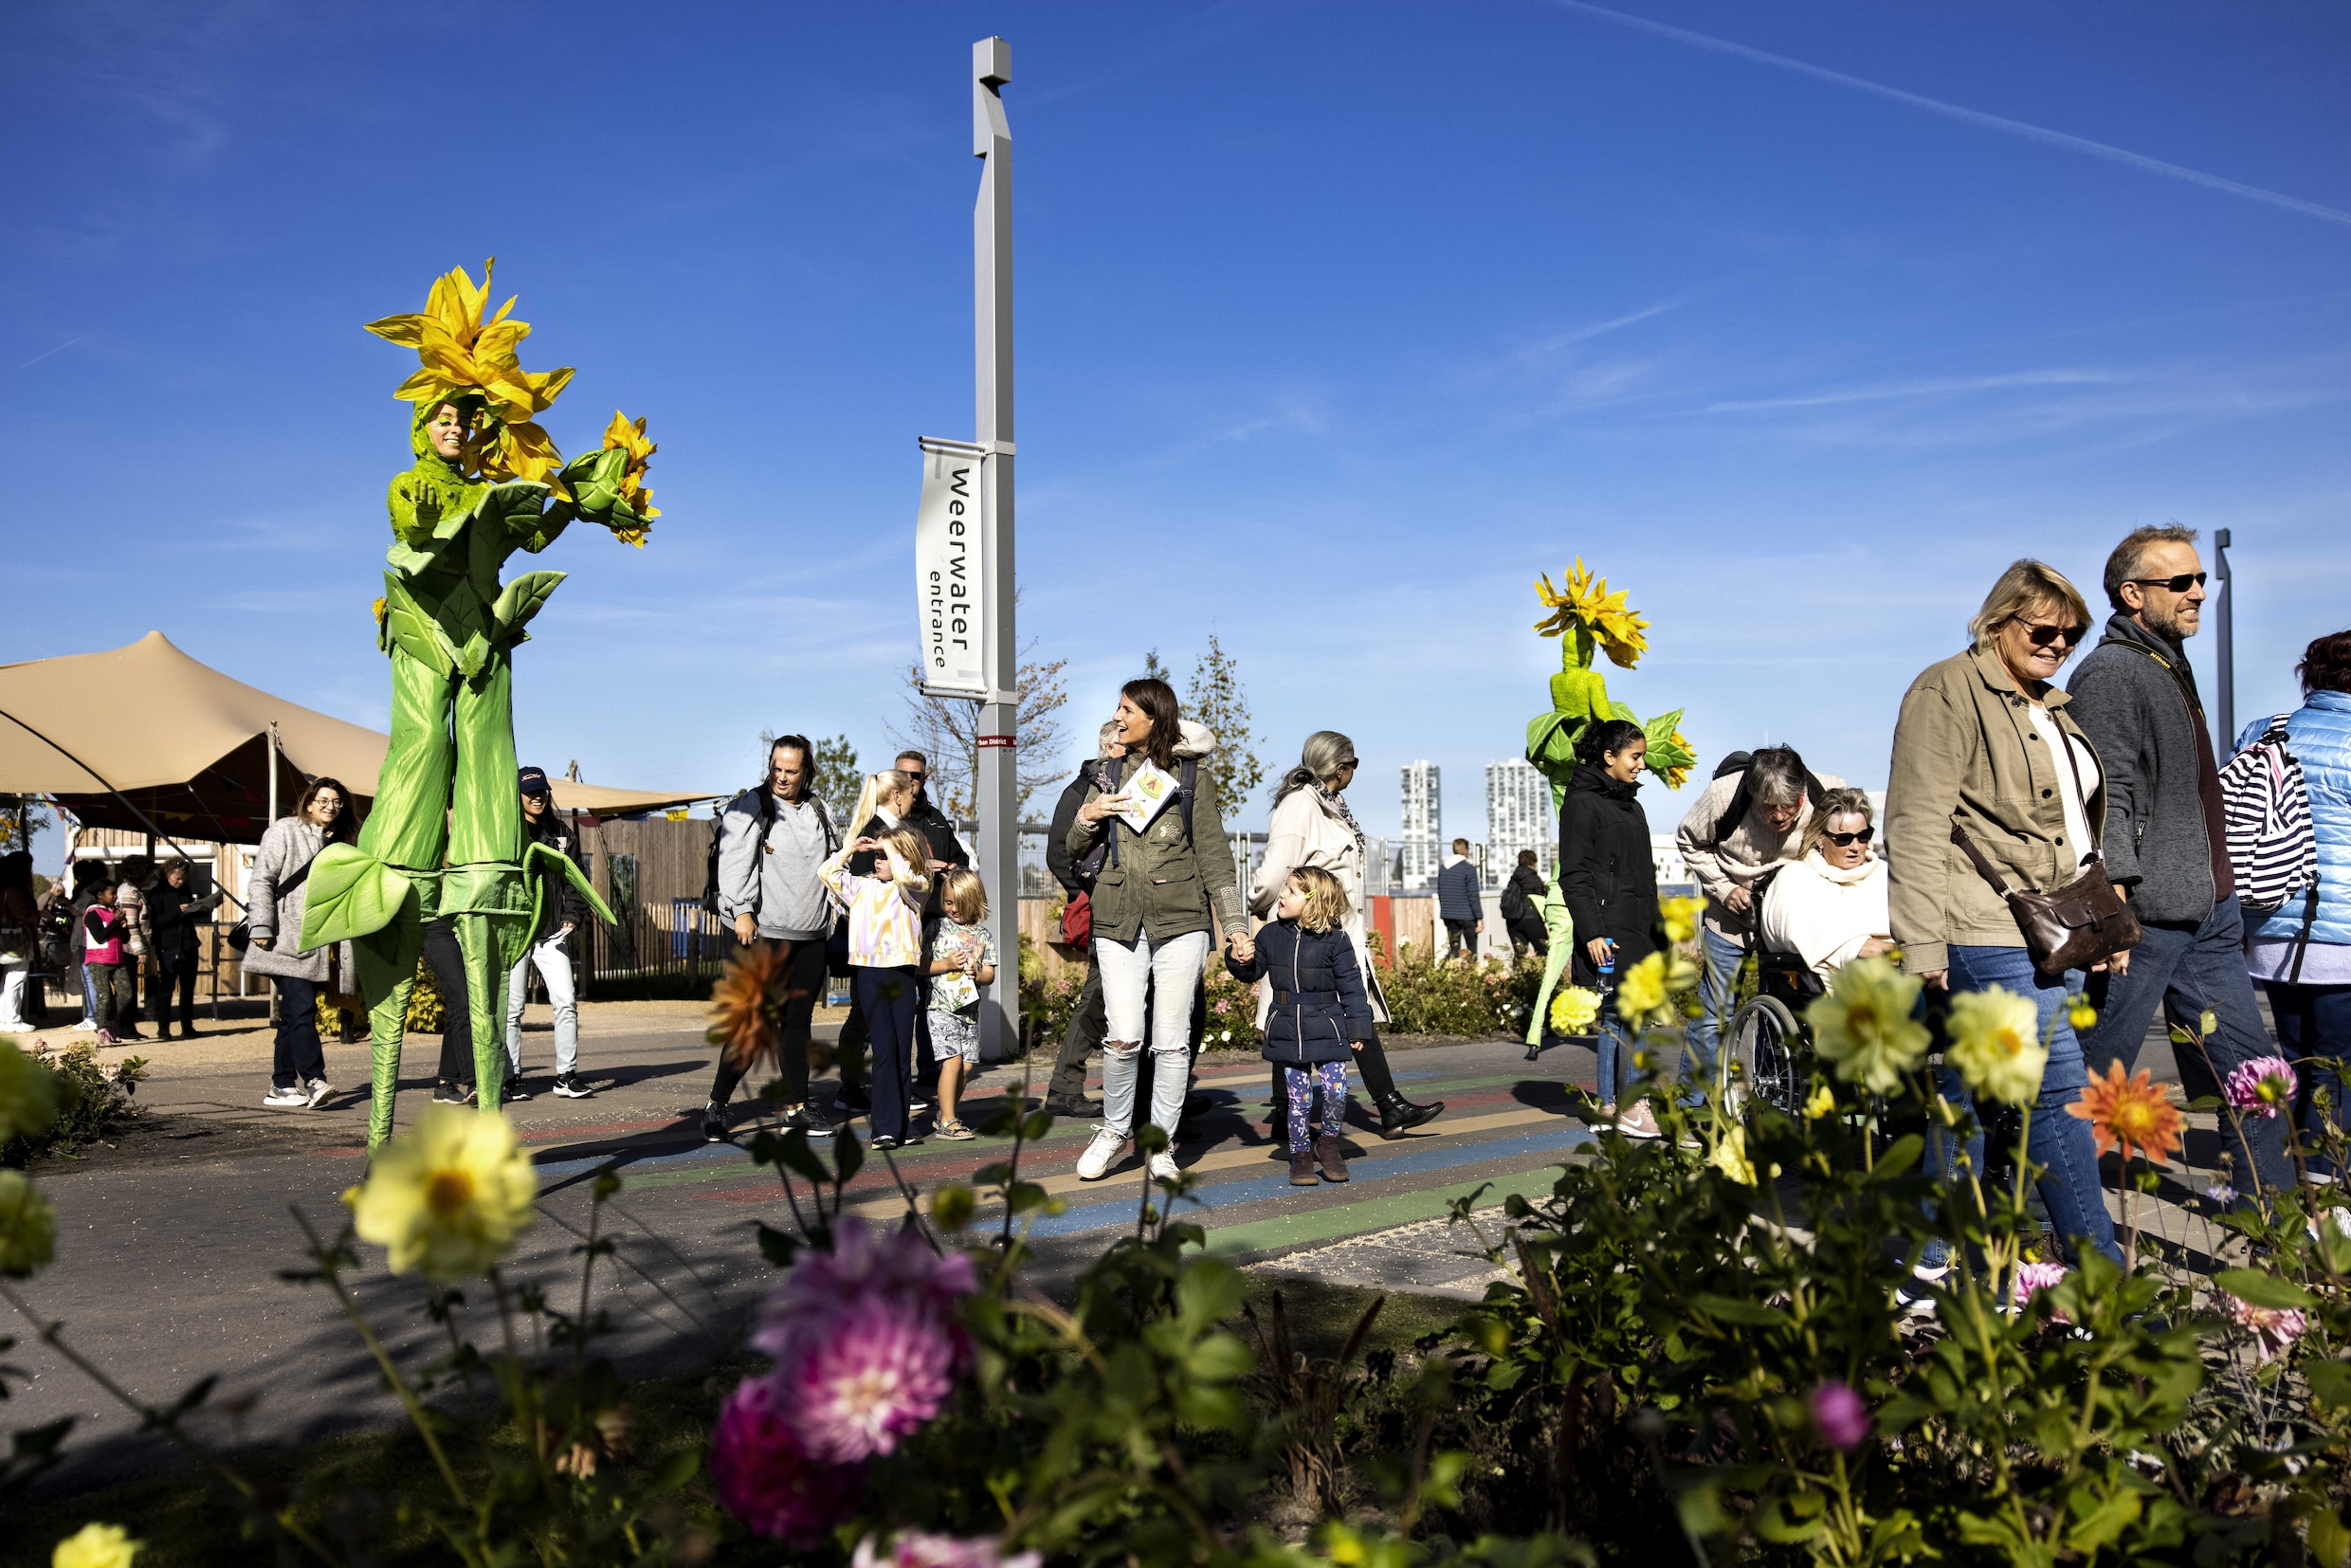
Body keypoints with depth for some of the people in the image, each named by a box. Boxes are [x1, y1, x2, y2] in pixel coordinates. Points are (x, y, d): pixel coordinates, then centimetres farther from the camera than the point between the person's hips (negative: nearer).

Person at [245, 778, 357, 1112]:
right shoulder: (284, 830, 1)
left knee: (294, 1014, 9)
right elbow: (261, 879, -5)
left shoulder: (339, 843, 19)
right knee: (301, 1009, -16)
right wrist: (261, 927, -14)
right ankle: (314, 1080, -22)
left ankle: (282, 1087, 12)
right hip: (287, 940, -6)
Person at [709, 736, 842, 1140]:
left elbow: (835, 863, 25)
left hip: (811, 937, 5)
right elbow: (734, 860, -11)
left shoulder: (820, 811, 14)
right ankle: (716, 1106, 3)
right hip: (764, 934, -5)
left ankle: (797, 1105, 18)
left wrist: (832, 910, 16)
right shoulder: (750, 805, -2)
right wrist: (742, 910, -18)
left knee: (798, 1022, 10)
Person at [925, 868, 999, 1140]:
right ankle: (947, 1121, -8)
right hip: (942, 1007, -4)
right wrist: (946, 964, -15)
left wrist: (977, 974, -12)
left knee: (967, 1066, 3)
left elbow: (990, 975, 9)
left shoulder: (983, 935, 9)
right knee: (953, 1060, -14)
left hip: (970, 1009, 4)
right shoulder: (938, 927, 0)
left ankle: (945, 1114, 21)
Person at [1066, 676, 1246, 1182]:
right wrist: (1089, 815, -5)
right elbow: (1075, 850, 17)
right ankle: (1113, 1130, 14)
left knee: (1171, 1041, -1)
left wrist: (1234, 926, -3)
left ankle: (1160, 1145, 13)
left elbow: (1214, 855, 4)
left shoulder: (1192, 777, 6)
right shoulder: (1111, 774, 13)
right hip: (1119, 920, 1)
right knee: (1123, 1038, -8)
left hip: (1180, 921, -1)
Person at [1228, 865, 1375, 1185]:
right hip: (1287, 1032, 3)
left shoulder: (1335, 940, -8)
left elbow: (1352, 987, -5)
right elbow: (1252, 973, 14)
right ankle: (1301, 1153, 20)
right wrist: (1239, 960, -8)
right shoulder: (1271, 935, 2)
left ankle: (1328, 1142, 15)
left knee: (1335, 1090, -9)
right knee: (1298, 1097, 6)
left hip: (1327, 1030, -3)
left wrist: (1357, 1028, -5)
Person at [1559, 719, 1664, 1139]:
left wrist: (1656, 929, 23)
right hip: (1608, 930, -8)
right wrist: (1591, 932, -18)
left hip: (1636, 930, 8)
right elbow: (1574, 876, -12)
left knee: (1615, 1015, 9)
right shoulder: (1582, 803, -7)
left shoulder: (1631, 805, 19)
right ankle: (1633, 1108, -11)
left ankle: (1609, 1104, 13)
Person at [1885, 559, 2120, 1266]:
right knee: (2059, 1090, -10)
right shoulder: (1948, 691, -7)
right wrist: (1922, 943, -20)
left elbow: (2080, 821, 31)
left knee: (1971, 1087, 11)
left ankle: (1933, 1251, 19)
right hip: (1989, 935, -9)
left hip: (2056, 934, 9)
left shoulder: (2052, 707, 22)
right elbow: (1917, 826, -15)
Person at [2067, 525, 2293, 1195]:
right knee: (2095, 1074, -1)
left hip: (2206, 913, 10)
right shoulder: (2110, 674, -11)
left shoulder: (2170, 665, 19)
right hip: (2146, 918, -9)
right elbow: (2107, 800, -19)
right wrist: (2115, 907, -24)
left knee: (2247, 1066, 8)